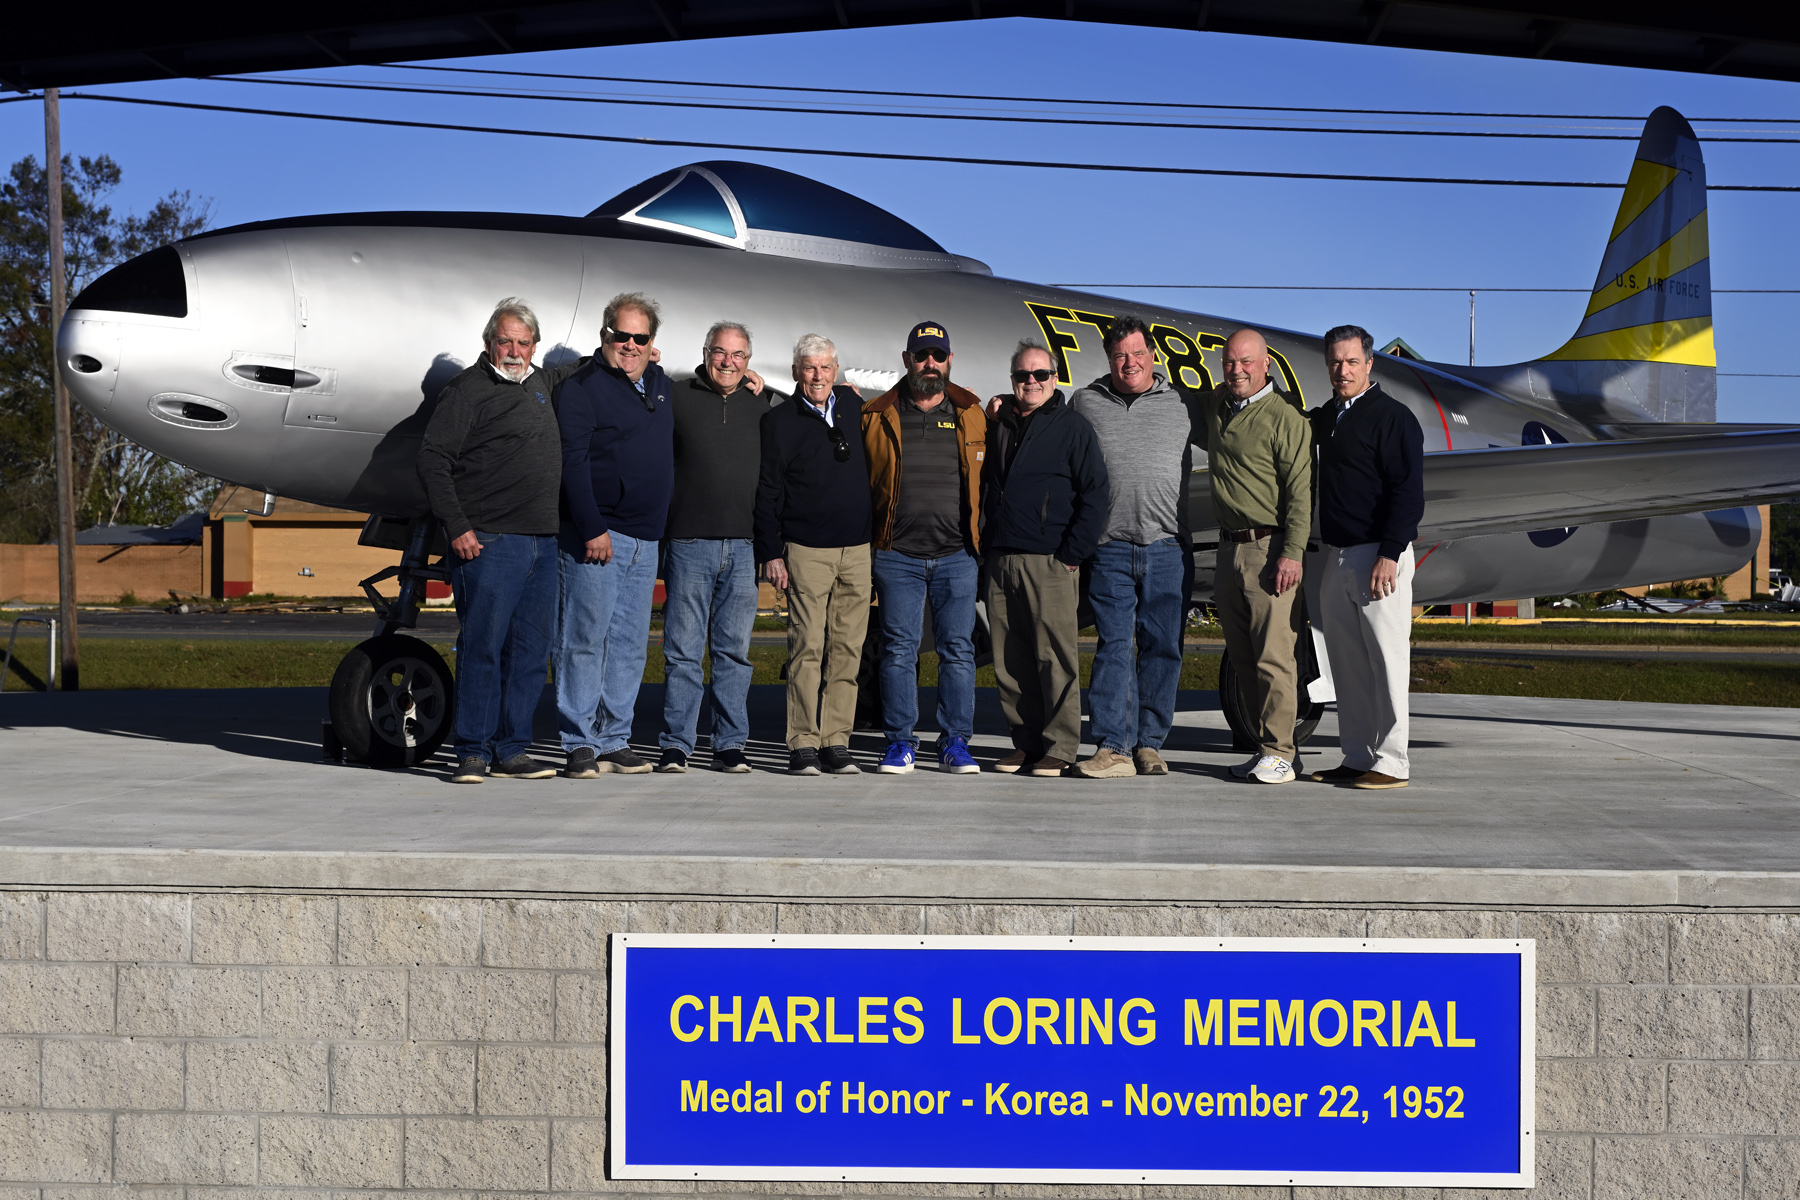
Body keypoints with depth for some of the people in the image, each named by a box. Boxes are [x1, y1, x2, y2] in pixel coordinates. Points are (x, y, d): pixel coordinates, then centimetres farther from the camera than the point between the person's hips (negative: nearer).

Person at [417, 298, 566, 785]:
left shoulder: (540, 382, 18)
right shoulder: (468, 389, -4)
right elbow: (432, 458, -9)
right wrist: (456, 527, -15)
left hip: (542, 541, 7)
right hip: (488, 541, -7)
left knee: (530, 650, 7)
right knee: (481, 645, -7)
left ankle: (512, 751, 14)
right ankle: (472, 752, 0)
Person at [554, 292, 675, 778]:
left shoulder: (662, 386, 17)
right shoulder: (581, 387, -4)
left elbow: (670, 455, 34)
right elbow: (572, 463, -12)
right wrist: (592, 529, -18)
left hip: (645, 540, 7)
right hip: (594, 537, -7)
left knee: (630, 645, 7)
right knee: (585, 639, -5)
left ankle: (614, 740, 13)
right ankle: (580, 743, -1)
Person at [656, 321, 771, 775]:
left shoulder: (758, 404, 13)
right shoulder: (677, 398, 3)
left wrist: (760, 399, 10)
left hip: (743, 548, 3)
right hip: (689, 544, -3)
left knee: (734, 651, 6)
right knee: (683, 651, -2)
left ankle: (730, 745, 11)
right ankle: (676, 745, 4)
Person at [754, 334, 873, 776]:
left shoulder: (853, 405, 12)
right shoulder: (779, 421, 0)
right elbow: (767, 492, 0)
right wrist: (771, 552, -6)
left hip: (856, 549, 4)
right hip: (806, 552, -4)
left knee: (846, 649, 2)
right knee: (807, 647, -6)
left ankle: (836, 742, 5)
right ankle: (803, 744, -3)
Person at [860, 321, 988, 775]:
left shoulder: (971, 415, 9)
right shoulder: (878, 417, 6)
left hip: (958, 555, 1)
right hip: (897, 554, -1)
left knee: (958, 649, 1)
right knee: (899, 649, 1)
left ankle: (955, 742, 8)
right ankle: (900, 742, 9)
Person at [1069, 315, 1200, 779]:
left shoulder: (1180, 405, 10)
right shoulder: (1086, 402, 10)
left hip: (1167, 549, 1)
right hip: (1109, 548, -1)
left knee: (1162, 647, 2)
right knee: (1113, 645, -4)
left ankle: (1149, 744, 10)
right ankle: (1112, 747, -4)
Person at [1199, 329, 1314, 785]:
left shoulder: (1285, 417, -8)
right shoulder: (1214, 405, 13)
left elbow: (1301, 491, -12)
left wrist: (1292, 553, -18)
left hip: (1269, 550, -7)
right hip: (1229, 549, 7)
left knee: (1273, 656, -7)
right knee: (1242, 658, 9)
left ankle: (1278, 753, -1)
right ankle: (1270, 745, 17)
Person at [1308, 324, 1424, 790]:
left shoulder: (1393, 416, -8)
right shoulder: (1325, 417, 15)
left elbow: (1408, 491, -14)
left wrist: (1389, 554, -20)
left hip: (1379, 556, -8)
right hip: (1336, 557, 8)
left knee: (1386, 660, -5)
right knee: (1347, 664, 10)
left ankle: (1391, 763, -1)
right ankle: (1357, 758, 17)